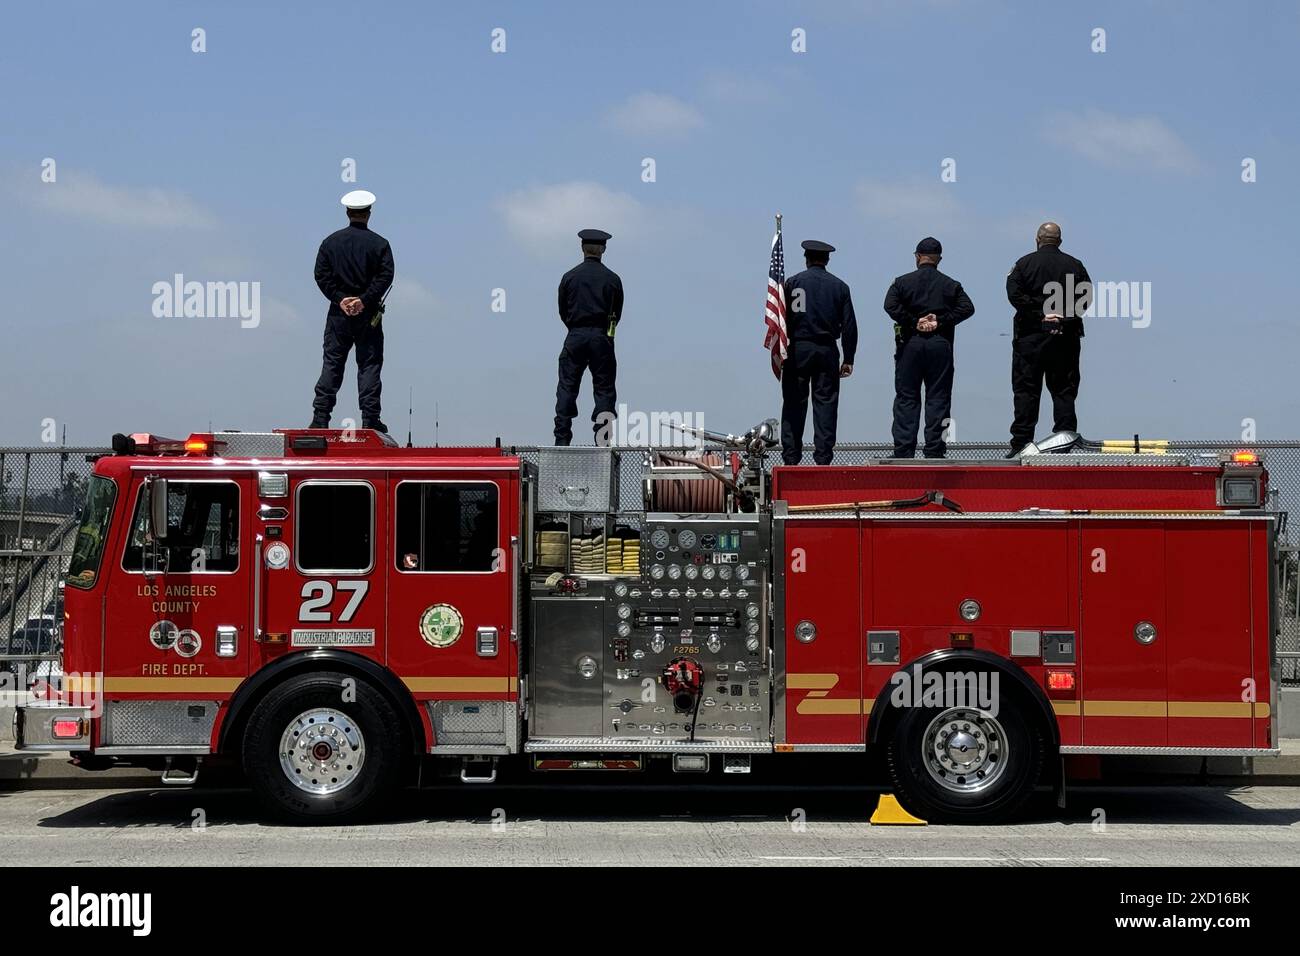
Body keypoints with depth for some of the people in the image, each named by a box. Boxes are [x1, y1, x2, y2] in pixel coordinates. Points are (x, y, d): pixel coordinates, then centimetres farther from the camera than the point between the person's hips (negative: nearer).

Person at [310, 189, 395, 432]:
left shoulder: (331, 241, 5)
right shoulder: (379, 243, -1)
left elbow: (321, 274, -1)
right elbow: (385, 276, -10)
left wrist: (340, 299, -5)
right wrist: (364, 300, -12)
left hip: (338, 312, 2)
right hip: (368, 315, -2)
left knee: (331, 364, 6)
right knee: (369, 365, 2)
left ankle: (320, 418, 2)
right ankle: (370, 418, -1)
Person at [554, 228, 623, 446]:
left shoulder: (570, 277, 1)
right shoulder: (612, 279, 0)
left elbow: (562, 311, 8)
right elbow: (617, 313, 7)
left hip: (575, 337, 0)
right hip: (602, 338, 0)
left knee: (567, 388, 4)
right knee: (604, 389, 4)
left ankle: (562, 439, -1)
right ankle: (603, 440, -1)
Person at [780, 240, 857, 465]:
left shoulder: (793, 283, 0)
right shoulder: (839, 286, 6)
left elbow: (782, 319, -3)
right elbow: (849, 325, 4)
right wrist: (848, 359, 8)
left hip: (797, 349, -1)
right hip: (827, 350, 1)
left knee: (794, 404, 3)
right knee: (826, 404, 3)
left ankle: (790, 459, 1)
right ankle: (823, 459, 0)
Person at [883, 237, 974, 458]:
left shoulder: (903, 282, 3)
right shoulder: (950, 285, 7)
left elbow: (890, 305, -12)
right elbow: (967, 308, -5)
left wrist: (913, 322, -8)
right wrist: (940, 320, -7)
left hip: (910, 344, 0)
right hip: (940, 345, 1)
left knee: (906, 398, 3)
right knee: (938, 398, 4)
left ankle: (903, 451, -1)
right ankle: (934, 452, 1)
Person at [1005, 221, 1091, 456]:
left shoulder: (1024, 263, 2)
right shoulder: (1074, 265, 8)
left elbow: (1014, 293, -11)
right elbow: (1086, 297, -1)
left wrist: (1039, 314, -10)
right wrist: (1065, 316, -3)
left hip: (1031, 334, -2)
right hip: (1066, 337, 2)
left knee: (1025, 390, 0)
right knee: (1064, 390, 6)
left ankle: (1021, 443, -5)